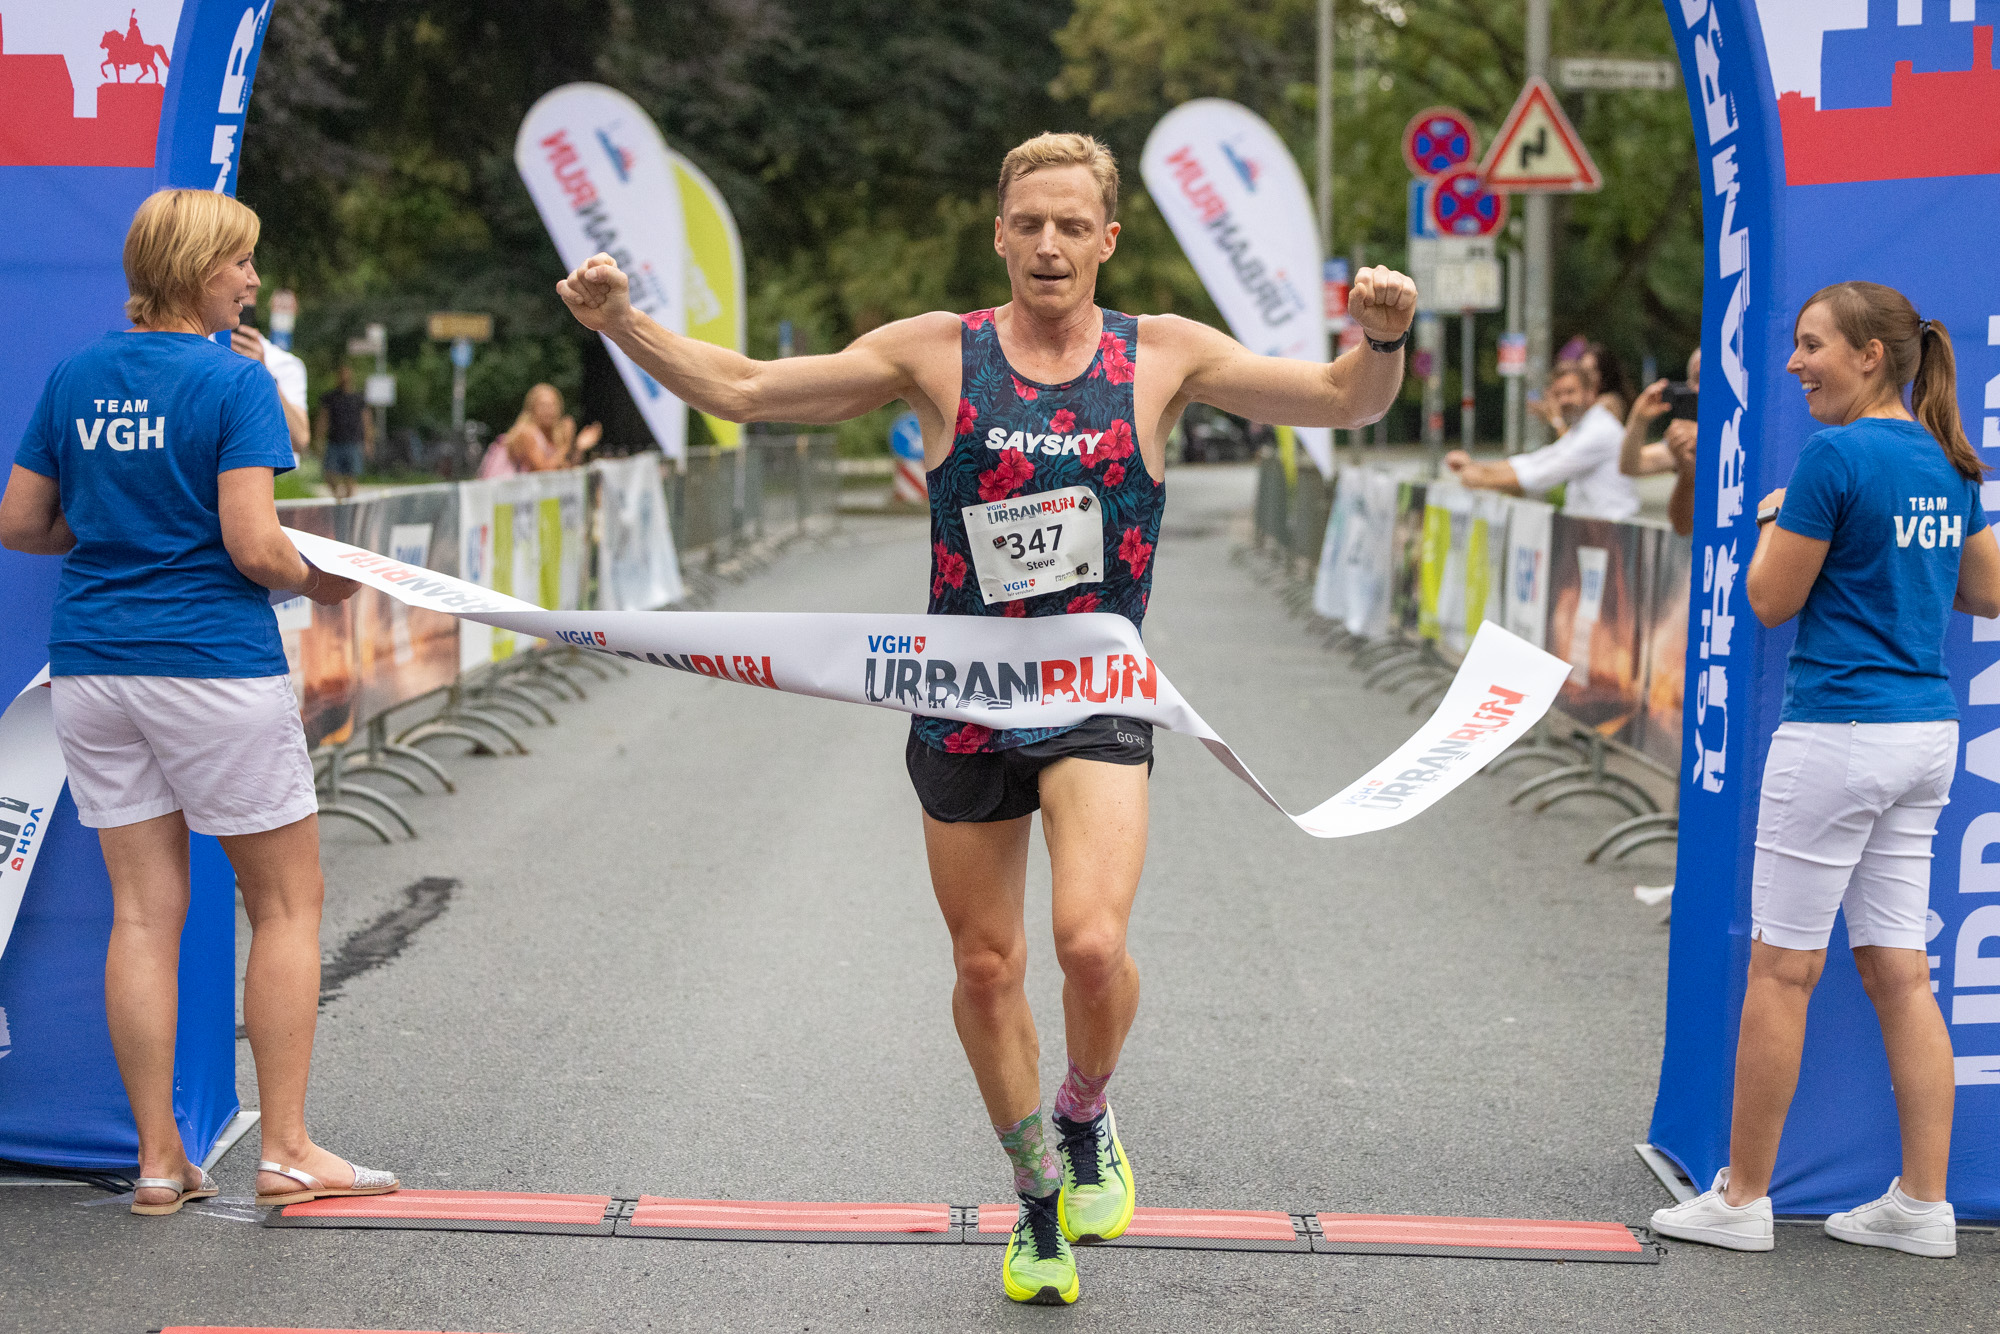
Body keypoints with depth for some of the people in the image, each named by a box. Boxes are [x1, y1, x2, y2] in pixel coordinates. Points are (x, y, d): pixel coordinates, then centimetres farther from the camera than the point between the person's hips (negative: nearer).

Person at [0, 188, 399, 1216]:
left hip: (91, 669, 6)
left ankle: (158, 1158, 9)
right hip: (214, 667, -6)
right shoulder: (234, 383, -11)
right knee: (287, 903, 6)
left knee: (145, 911, 8)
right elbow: (254, 545, -17)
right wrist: (323, 582, 1)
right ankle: (285, 1150, 5)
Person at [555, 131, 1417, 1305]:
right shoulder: (937, 354, -2)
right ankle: (1041, 1201, 32)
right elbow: (739, 389, 0)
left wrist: (1383, 338, -24)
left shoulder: (1165, 357, -1)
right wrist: (622, 324, -13)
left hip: (1100, 698, -1)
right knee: (986, 969, 10)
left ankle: (1086, 1117, 11)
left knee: (1093, 944, -22)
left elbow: (1344, 402, -2)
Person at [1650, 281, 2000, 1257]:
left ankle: (1742, 1198, 8)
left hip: (1838, 730, -8)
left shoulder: (1837, 456, -14)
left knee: (1781, 968, 1)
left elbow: (1772, 600, -9)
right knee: (1898, 970, 10)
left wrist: (1773, 521, 9)